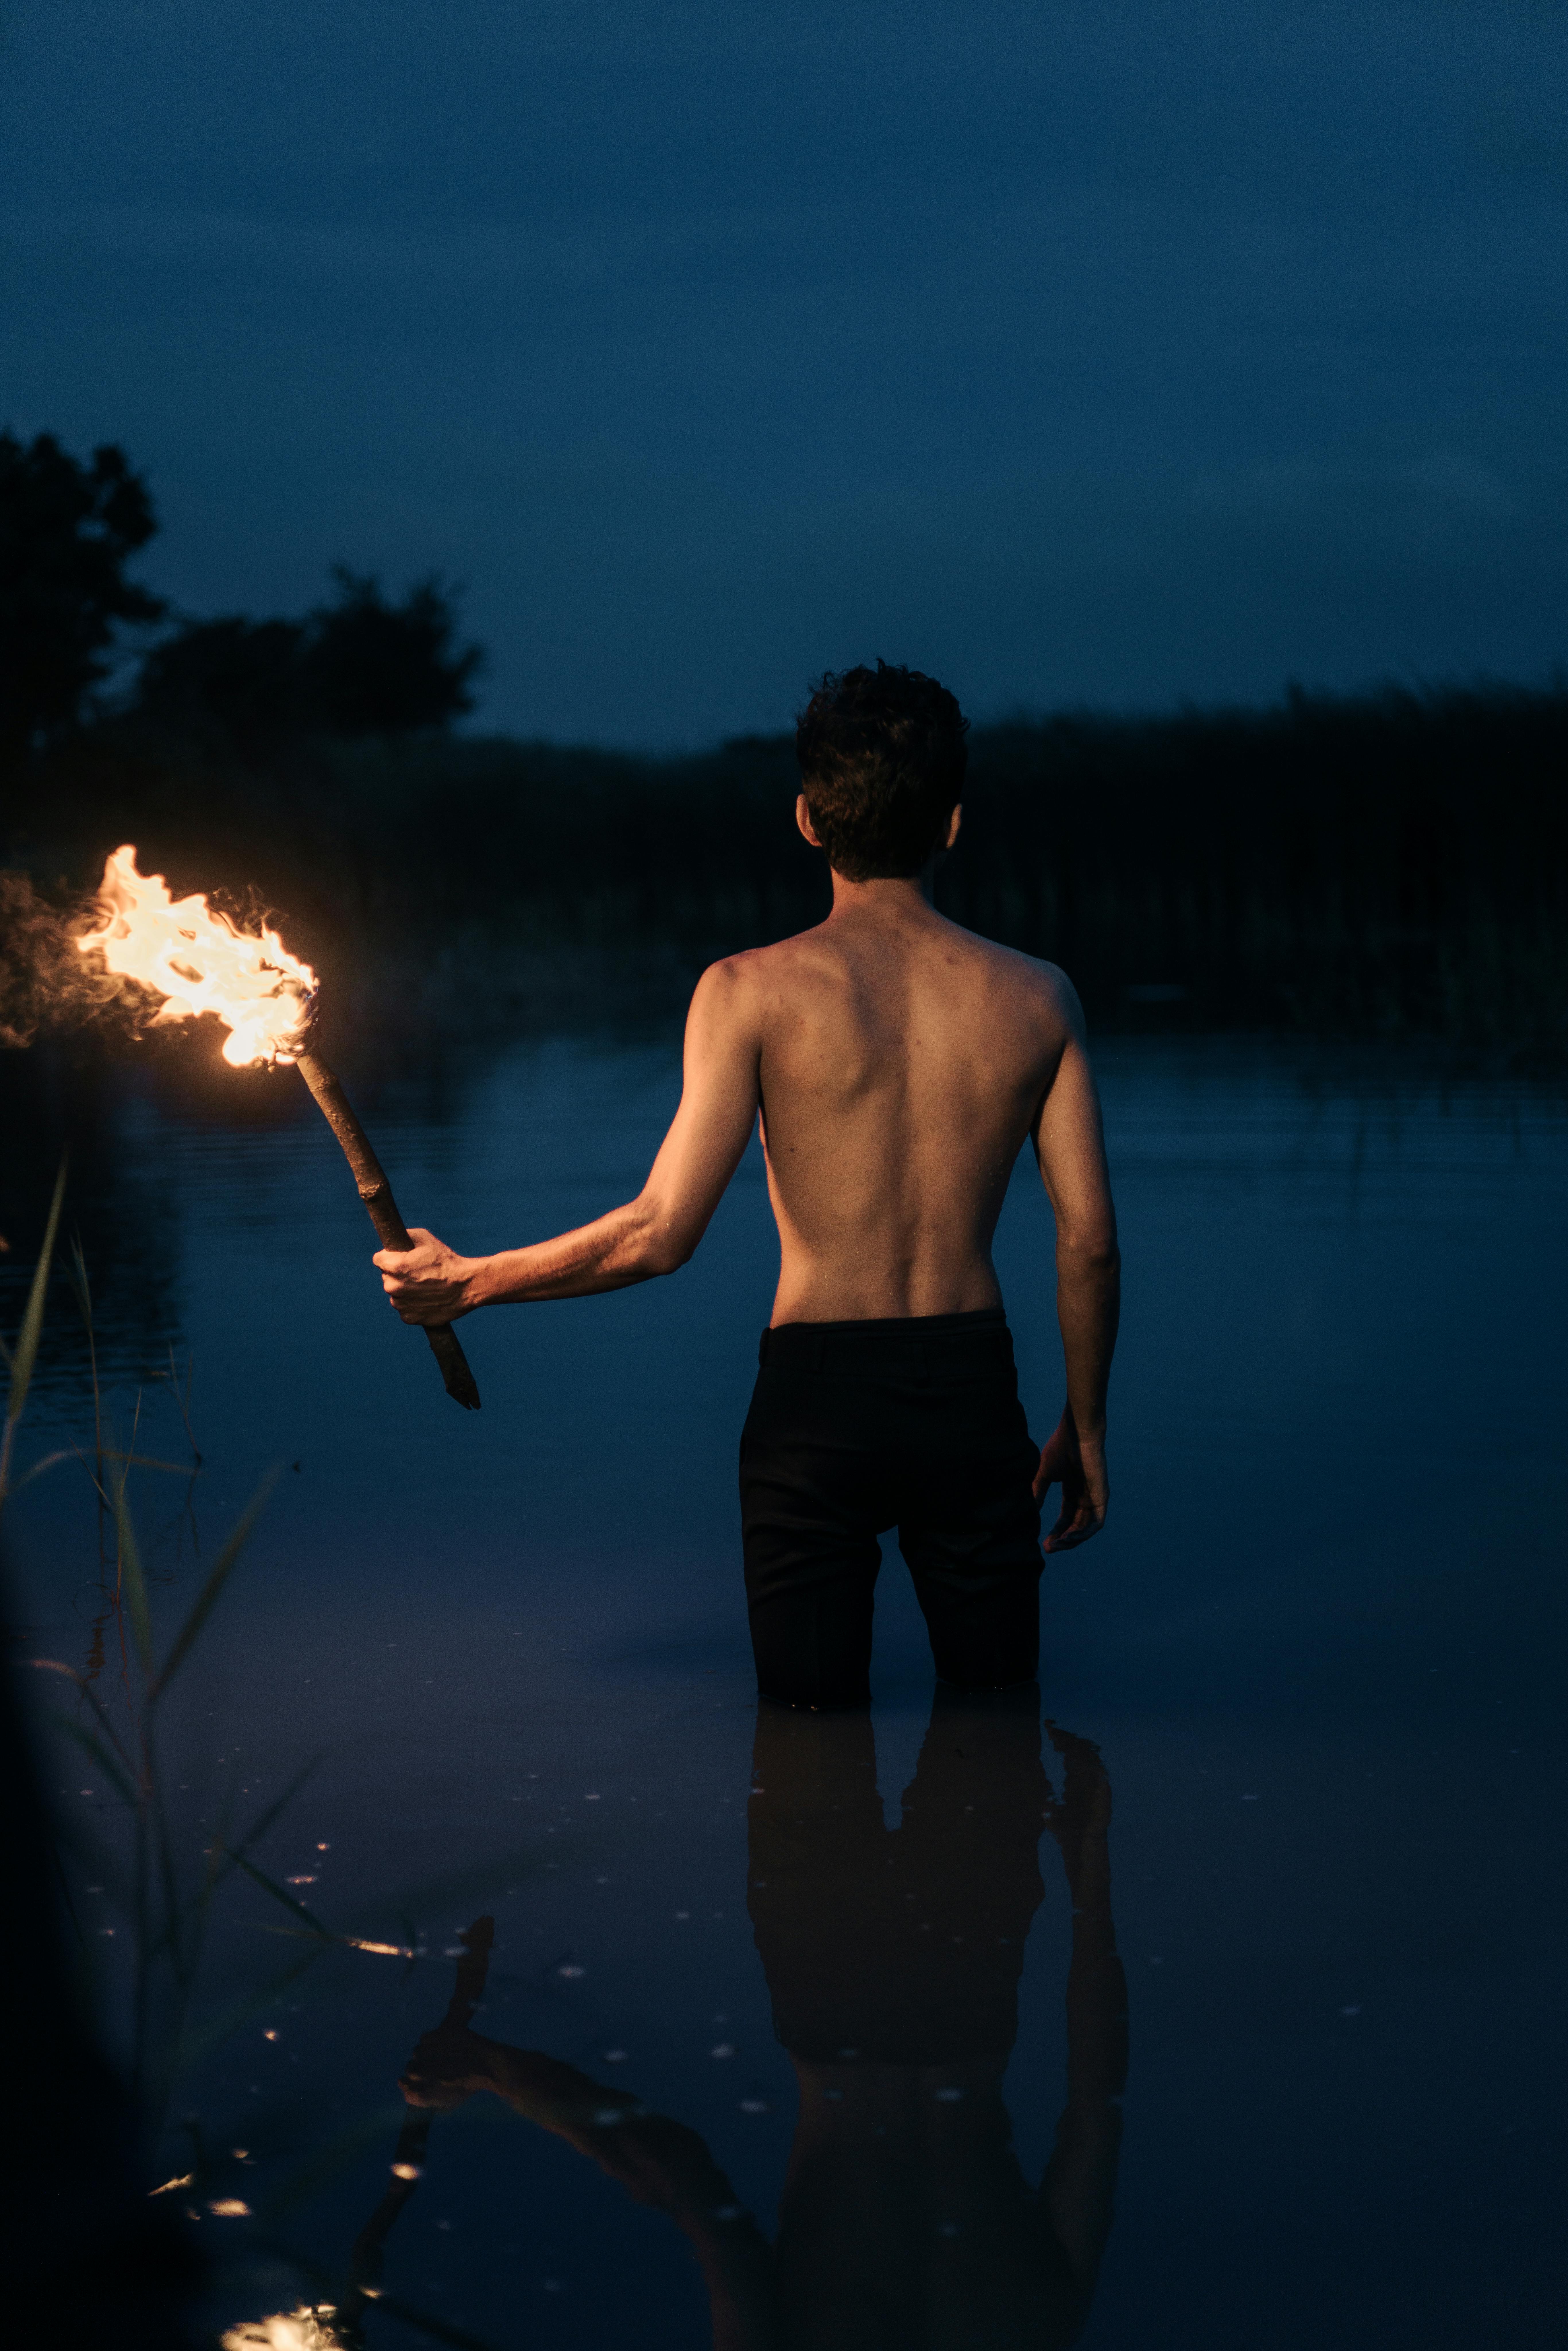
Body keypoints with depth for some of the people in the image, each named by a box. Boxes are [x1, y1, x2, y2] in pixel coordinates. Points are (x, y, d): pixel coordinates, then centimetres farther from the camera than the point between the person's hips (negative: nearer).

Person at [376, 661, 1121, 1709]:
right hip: (974, 1388, 2)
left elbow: (660, 1236, -12)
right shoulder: (1037, 996, -1)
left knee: (814, 1716, 12)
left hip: (818, 1396, -2)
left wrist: (469, 1282, 1)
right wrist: (1086, 1426, 13)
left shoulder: (754, 993, -8)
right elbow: (1090, 1241, -1)